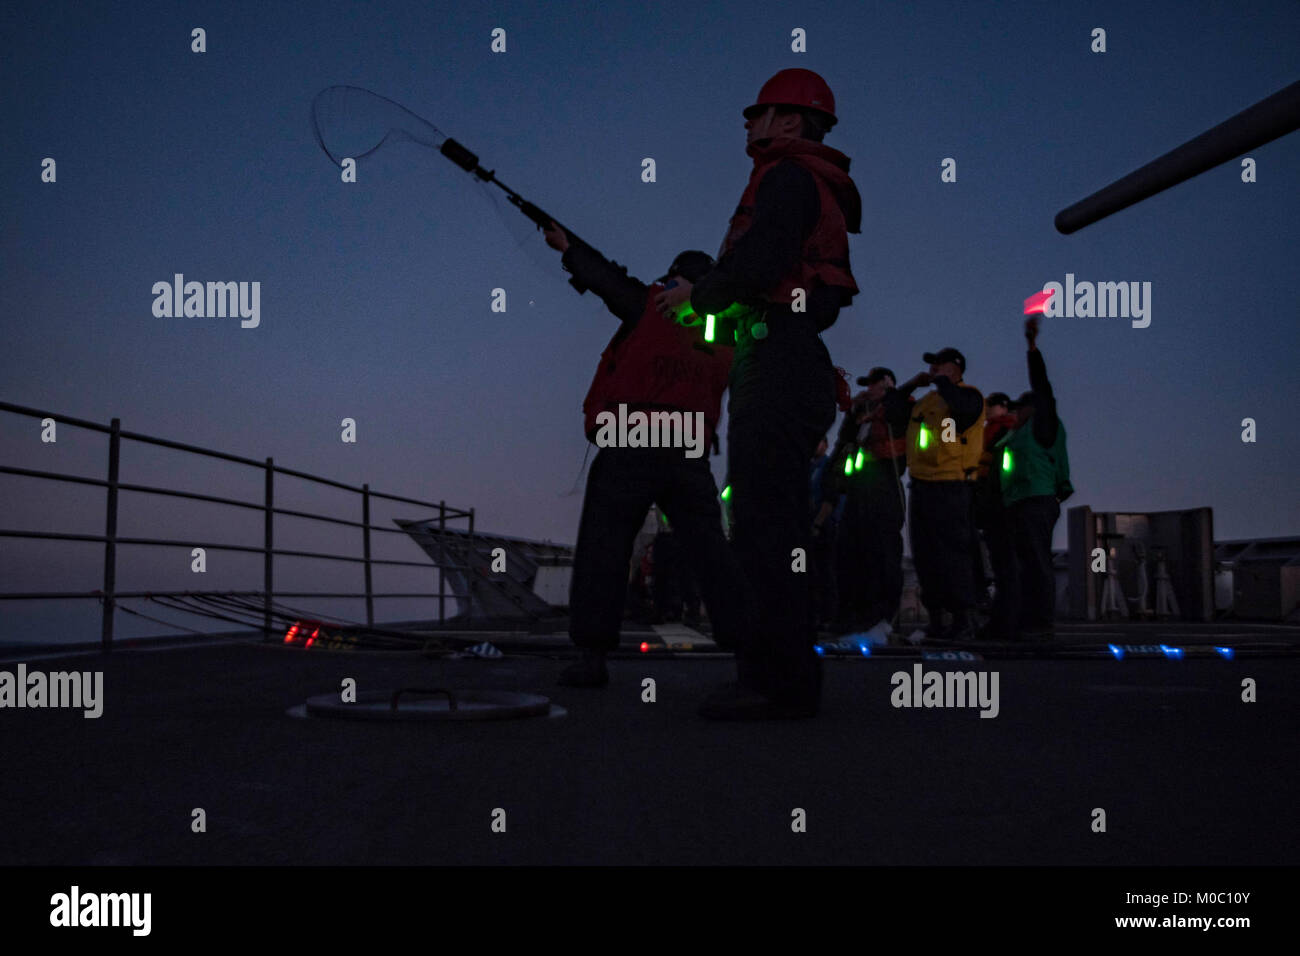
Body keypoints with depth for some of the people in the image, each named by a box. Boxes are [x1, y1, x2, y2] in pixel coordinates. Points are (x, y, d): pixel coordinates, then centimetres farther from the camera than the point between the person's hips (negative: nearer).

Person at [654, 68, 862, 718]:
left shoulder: (787, 177, -4)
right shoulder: (821, 190, 27)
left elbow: (756, 263, -19)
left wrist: (697, 294, -3)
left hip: (778, 365, -11)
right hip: (796, 367, 11)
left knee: (765, 524, -13)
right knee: (770, 525, 11)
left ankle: (781, 683, -12)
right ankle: (770, 670, 17)